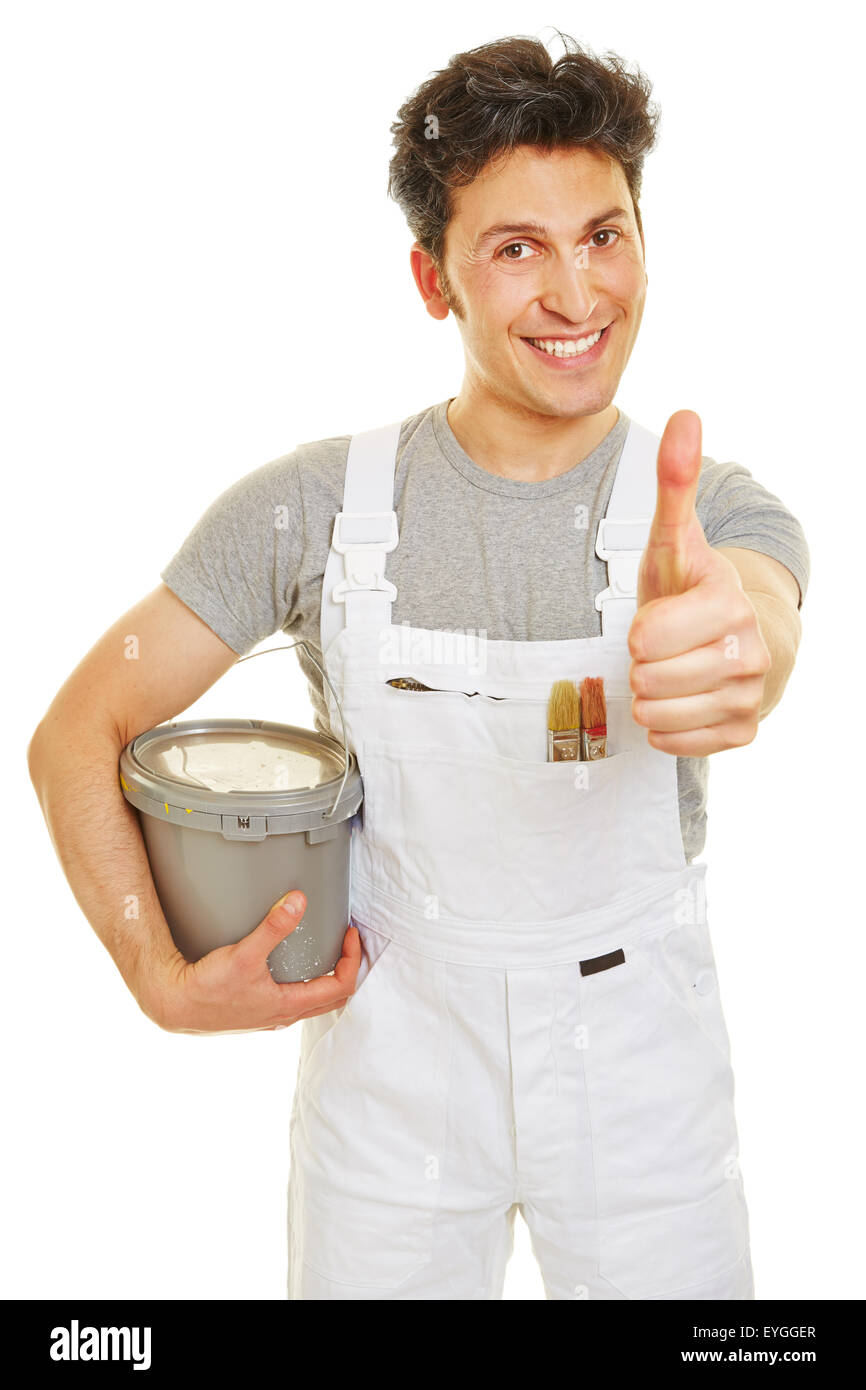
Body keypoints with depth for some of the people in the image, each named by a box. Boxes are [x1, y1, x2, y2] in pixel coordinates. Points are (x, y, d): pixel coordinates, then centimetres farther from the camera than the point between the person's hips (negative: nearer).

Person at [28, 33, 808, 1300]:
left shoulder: (717, 508, -9)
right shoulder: (316, 505, -10)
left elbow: (756, 619, -32)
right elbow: (75, 734, -6)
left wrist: (729, 636, -56)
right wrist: (163, 980, -16)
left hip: (644, 1070, 1)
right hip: (392, 1064, 0)